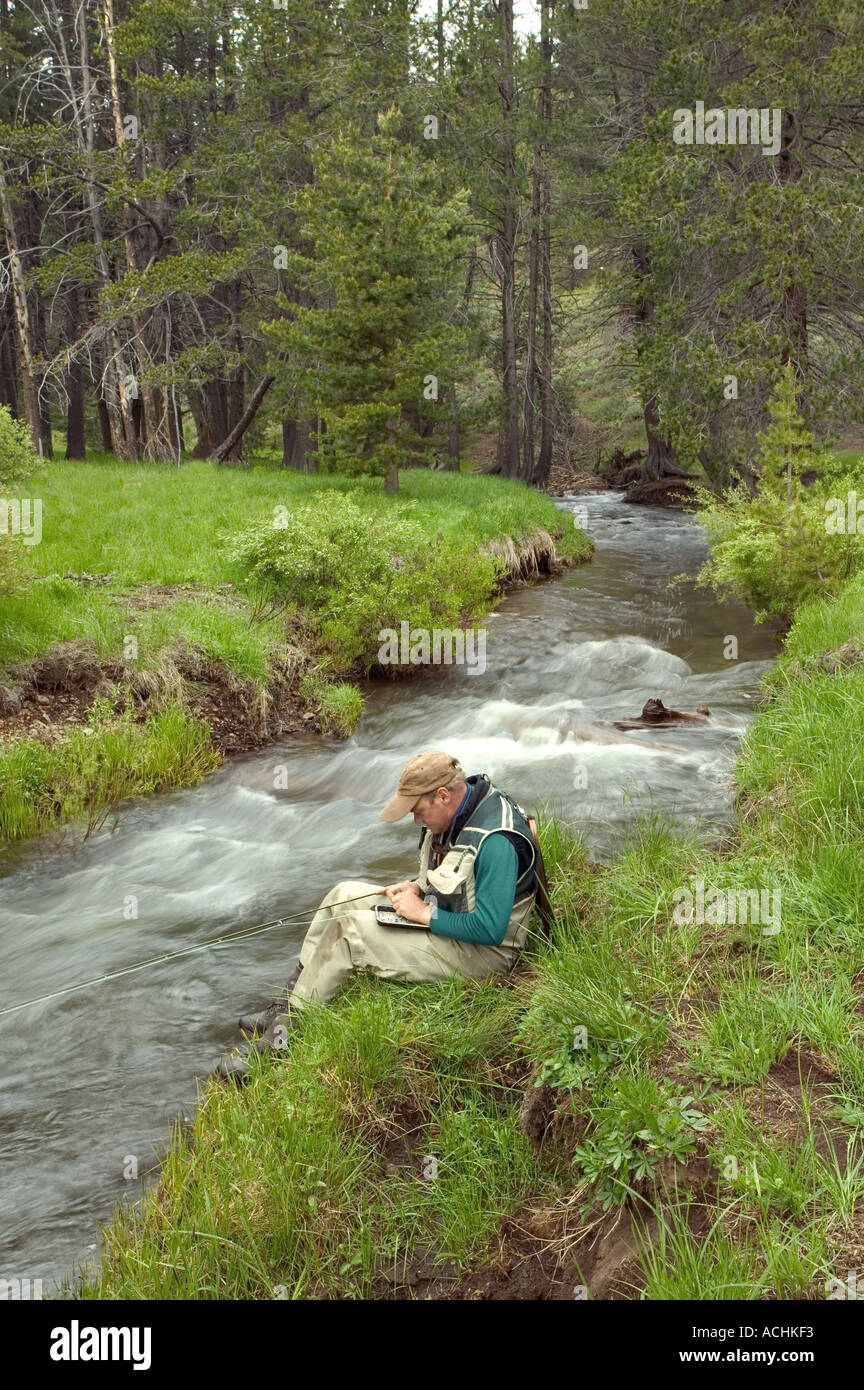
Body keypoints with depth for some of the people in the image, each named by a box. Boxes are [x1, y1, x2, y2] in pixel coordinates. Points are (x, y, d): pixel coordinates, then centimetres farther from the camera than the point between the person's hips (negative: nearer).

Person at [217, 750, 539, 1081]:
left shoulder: (495, 840, -30)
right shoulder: (458, 812, 1)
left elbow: (491, 929, -32)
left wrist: (425, 913, -21)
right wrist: (418, 886, 0)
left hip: (479, 954, -10)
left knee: (346, 930, -18)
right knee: (345, 894, 8)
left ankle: (284, 1031, -8)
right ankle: (291, 998, 10)